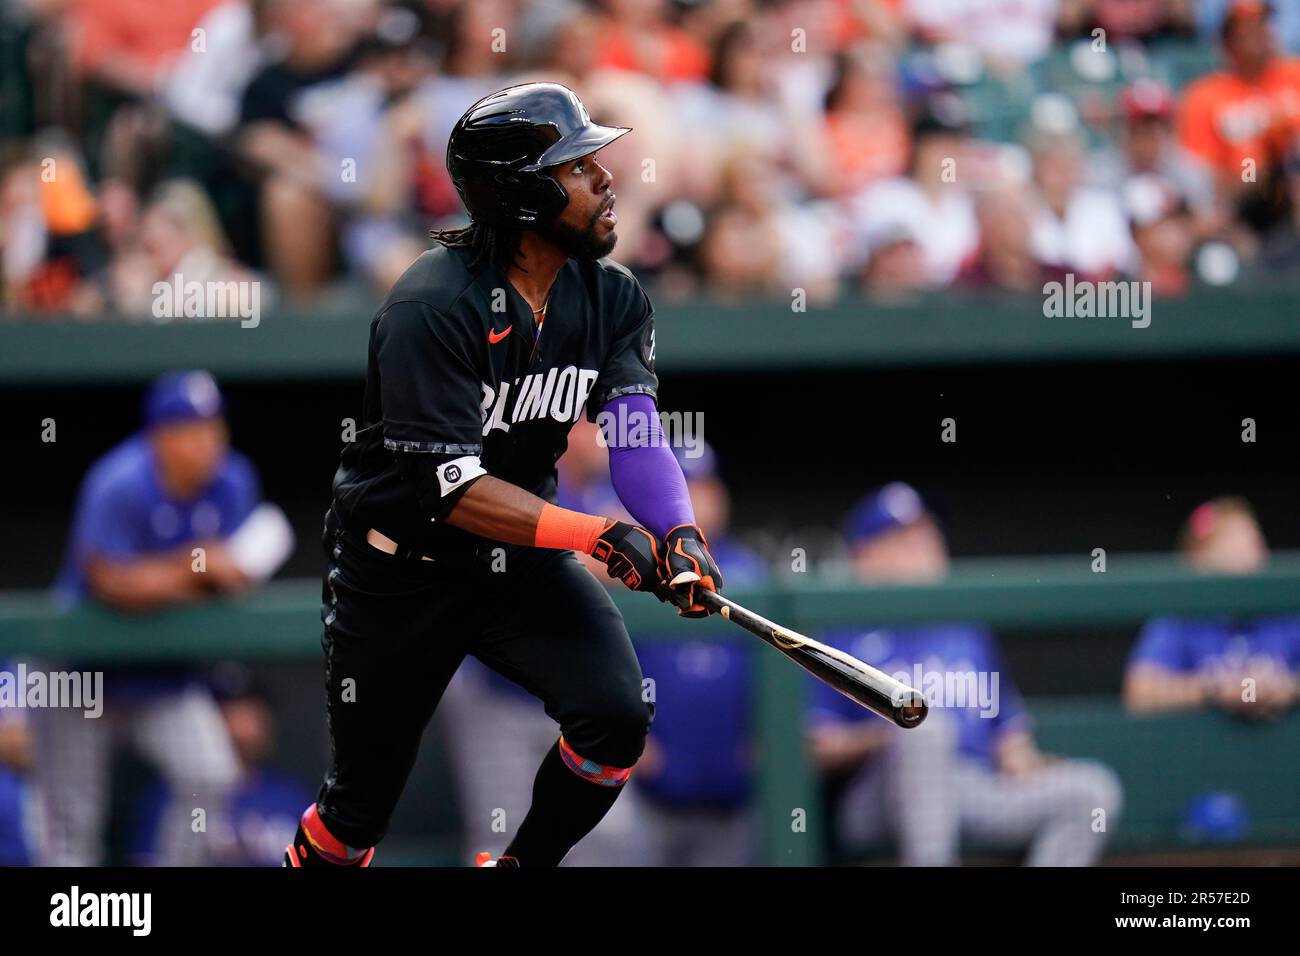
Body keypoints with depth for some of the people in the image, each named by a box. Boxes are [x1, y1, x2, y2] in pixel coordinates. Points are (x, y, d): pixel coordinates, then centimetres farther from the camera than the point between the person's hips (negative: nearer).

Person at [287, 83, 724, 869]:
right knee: (362, 803, 4)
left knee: (617, 716, -19)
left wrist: (678, 532, -38)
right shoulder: (433, 307, -24)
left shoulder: (614, 297, -5)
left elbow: (635, 433, -18)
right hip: (399, 569, -5)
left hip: (520, 560, 5)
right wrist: (599, 535, -38)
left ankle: (521, 867, 4)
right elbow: (451, 487, -29)